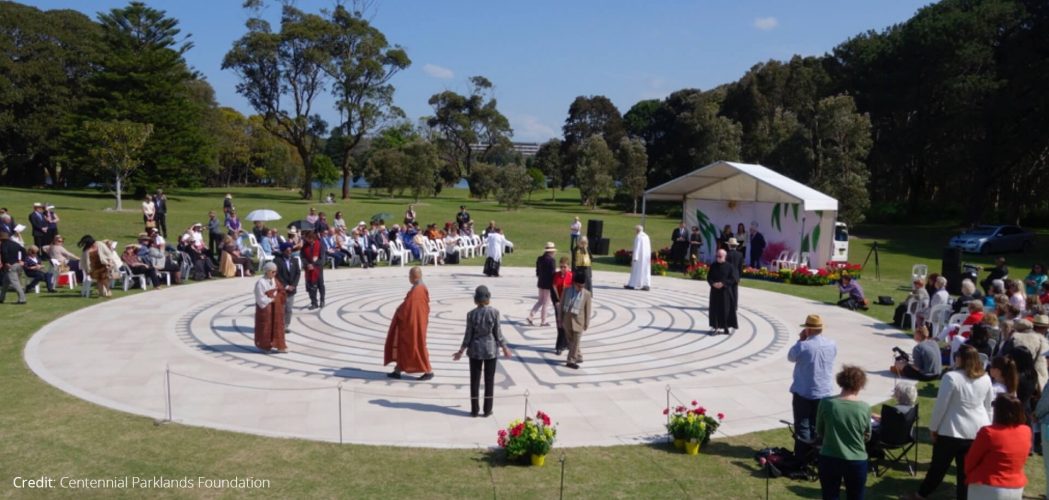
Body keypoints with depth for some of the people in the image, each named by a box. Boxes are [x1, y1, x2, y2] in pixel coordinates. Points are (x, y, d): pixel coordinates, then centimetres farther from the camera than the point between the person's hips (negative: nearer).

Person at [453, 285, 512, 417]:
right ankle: (487, 410, 13)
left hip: (475, 350, 0)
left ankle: (474, 409, 14)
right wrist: (504, 348, 8)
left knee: (475, 380, 10)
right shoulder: (494, 312, -10)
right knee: (489, 380, 9)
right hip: (491, 350, 0)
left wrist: (461, 351, 6)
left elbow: (469, 335, -5)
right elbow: (497, 333, -6)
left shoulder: (471, 314, -9)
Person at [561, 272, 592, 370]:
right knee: (570, 341, 12)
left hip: (578, 321, -3)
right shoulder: (567, 291, -2)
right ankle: (578, 357, 28)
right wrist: (561, 319, 5)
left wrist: (586, 323, -2)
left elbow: (587, 310, -3)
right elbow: (562, 305, 5)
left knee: (575, 342, -4)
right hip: (568, 319, 3)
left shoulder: (586, 294, -9)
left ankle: (571, 361, 1)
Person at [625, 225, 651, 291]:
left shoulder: (638, 237, -13)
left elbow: (636, 248, -17)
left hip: (639, 256, -7)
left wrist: (635, 258, -17)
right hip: (646, 256, 7)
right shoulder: (646, 236, 9)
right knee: (645, 270, 8)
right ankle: (646, 285, 5)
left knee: (637, 270, -1)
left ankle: (633, 285, 3)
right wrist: (649, 257, 17)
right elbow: (649, 248, 11)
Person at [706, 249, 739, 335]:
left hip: (726, 291, -3)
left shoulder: (730, 266, -6)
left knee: (726, 308, 2)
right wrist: (713, 283, -13)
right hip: (715, 291, 3)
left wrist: (723, 283, -18)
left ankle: (726, 327, 14)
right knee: (715, 308, 2)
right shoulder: (713, 266, 4)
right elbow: (709, 277, 7)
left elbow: (733, 279, -9)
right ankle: (715, 327, 7)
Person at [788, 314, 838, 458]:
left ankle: (802, 456, 10)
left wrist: (800, 340, 0)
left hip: (803, 393, -4)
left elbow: (790, 357, -2)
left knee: (803, 426, 6)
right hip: (824, 393, 4)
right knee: (818, 427, 15)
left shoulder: (803, 346, -21)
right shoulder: (832, 345, -6)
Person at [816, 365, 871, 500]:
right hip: (857, 462, 0)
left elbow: (819, 432, 1)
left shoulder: (826, 403, -11)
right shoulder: (864, 408, -11)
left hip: (829, 459, 0)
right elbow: (867, 437, 4)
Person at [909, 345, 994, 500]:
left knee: (938, 466, 10)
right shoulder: (985, 378, 3)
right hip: (978, 431, 5)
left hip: (952, 430, -4)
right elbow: (989, 407, 11)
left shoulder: (951, 377, -15)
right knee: (967, 471, 10)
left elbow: (940, 406, -12)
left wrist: (933, 428, -1)